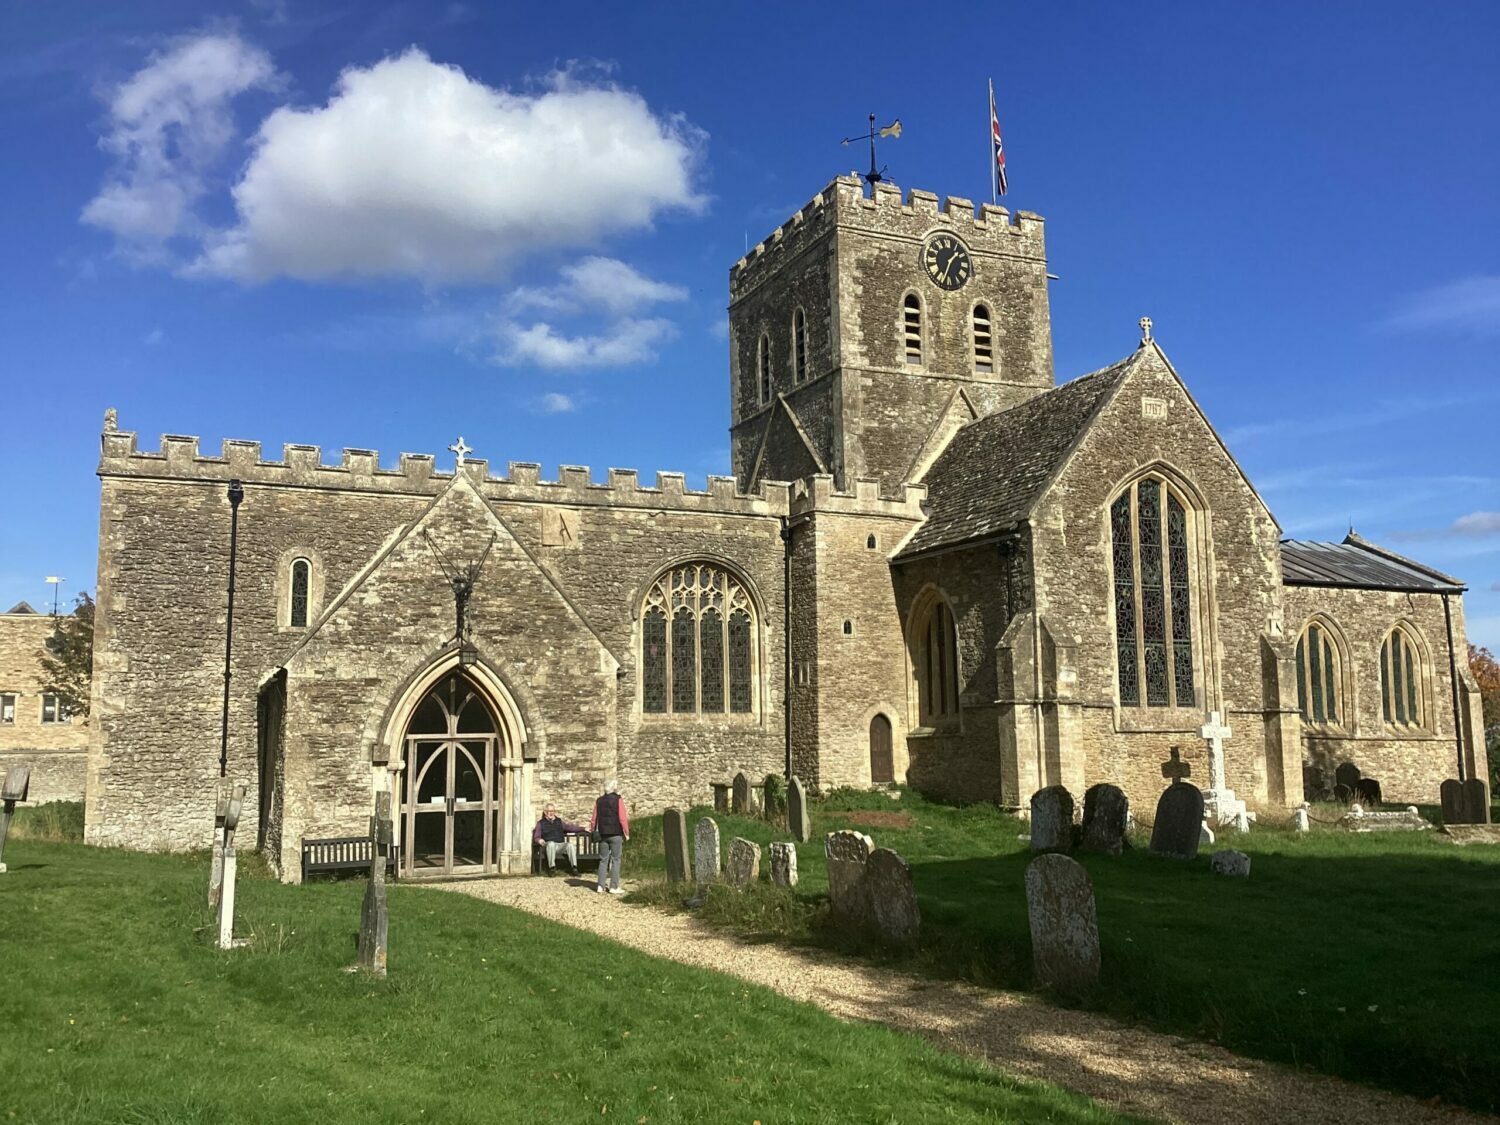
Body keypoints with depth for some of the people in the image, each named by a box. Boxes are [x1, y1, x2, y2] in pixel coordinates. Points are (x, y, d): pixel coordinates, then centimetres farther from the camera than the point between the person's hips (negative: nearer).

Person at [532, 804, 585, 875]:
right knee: (551, 844, -39)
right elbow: (536, 837, 7)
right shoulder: (541, 823, 13)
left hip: (561, 845, 3)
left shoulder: (559, 821, 23)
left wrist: (583, 829, 12)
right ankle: (552, 868, -37)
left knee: (570, 845, -29)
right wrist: (539, 840, -18)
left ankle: (574, 868, -32)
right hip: (548, 845, -3)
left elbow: (570, 827, 21)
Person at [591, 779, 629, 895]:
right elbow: (623, 819, -11)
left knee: (603, 860, 10)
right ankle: (614, 887, -1)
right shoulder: (618, 801, -6)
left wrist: (592, 830, 19)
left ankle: (600, 886, 7)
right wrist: (626, 833, -4)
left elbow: (594, 819, 8)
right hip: (616, 834, -4)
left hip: (603, 834, 4)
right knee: (616, 860, 1)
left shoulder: (599, 801, 7)